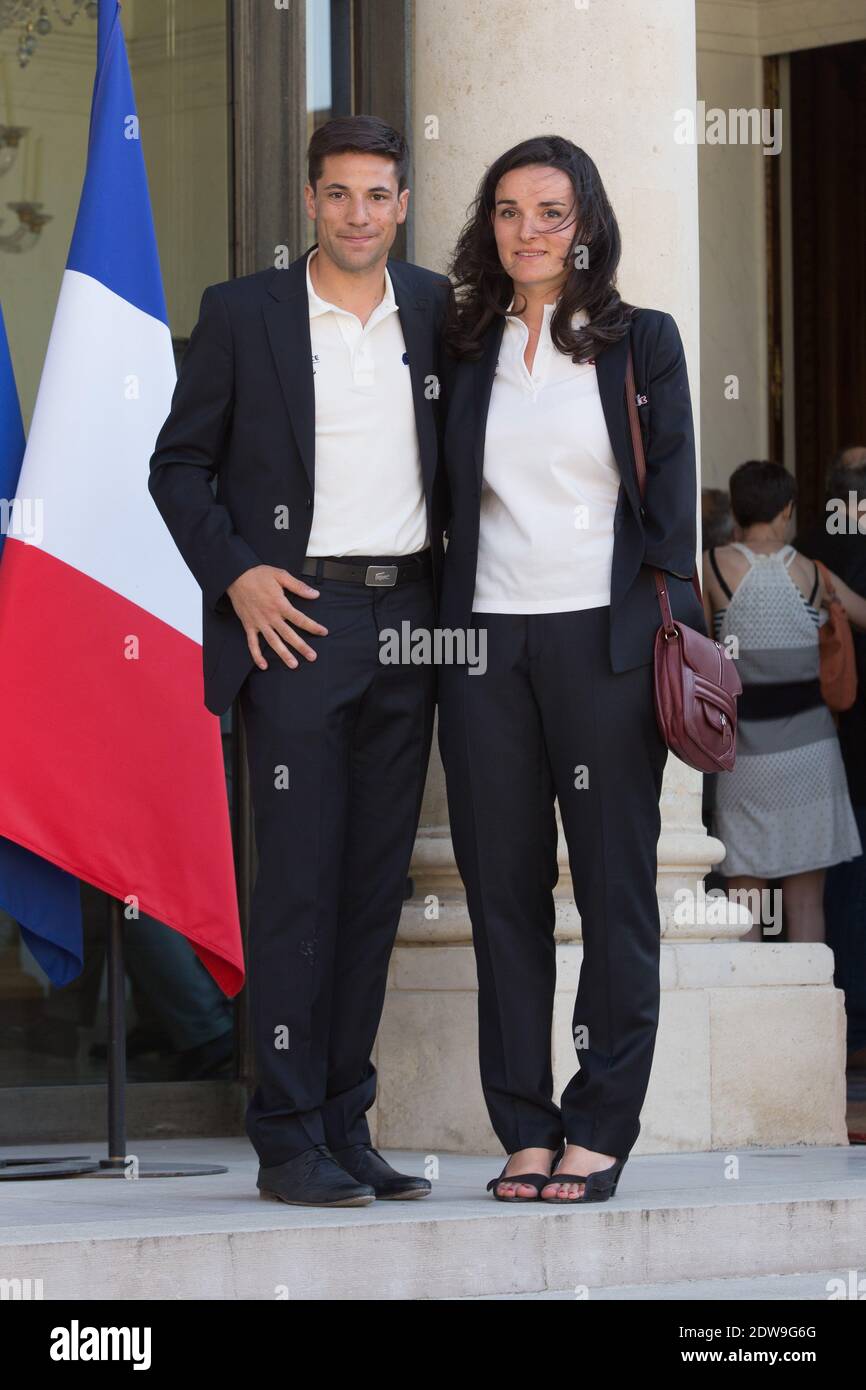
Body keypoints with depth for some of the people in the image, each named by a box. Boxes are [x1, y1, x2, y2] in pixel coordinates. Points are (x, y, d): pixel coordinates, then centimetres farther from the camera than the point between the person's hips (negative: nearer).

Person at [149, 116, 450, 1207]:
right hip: (296, 619, -4)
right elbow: (178, 465, 5)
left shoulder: (439, 310, 10)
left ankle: (346, 1127, 12)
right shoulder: (243, 314, 2)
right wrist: (233, 573, -8)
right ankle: (289, 1141, -3)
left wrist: (456, 566, 8)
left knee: (376, 880, 6)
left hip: (408, 620, 4)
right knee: (298, 879, -7)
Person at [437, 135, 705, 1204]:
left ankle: (599, 1132, 4)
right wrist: (440, 627, 3)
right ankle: (525, 1132, 7)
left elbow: (671, 501, 3)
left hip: (604, 639, -2)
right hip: (486, 643, 3)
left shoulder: (643, 342, 6)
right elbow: (447, 501, 13)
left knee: (616, 889, -1)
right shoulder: (464, 352, 12)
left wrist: (669, 634, -5)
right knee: (503, 889, 2)